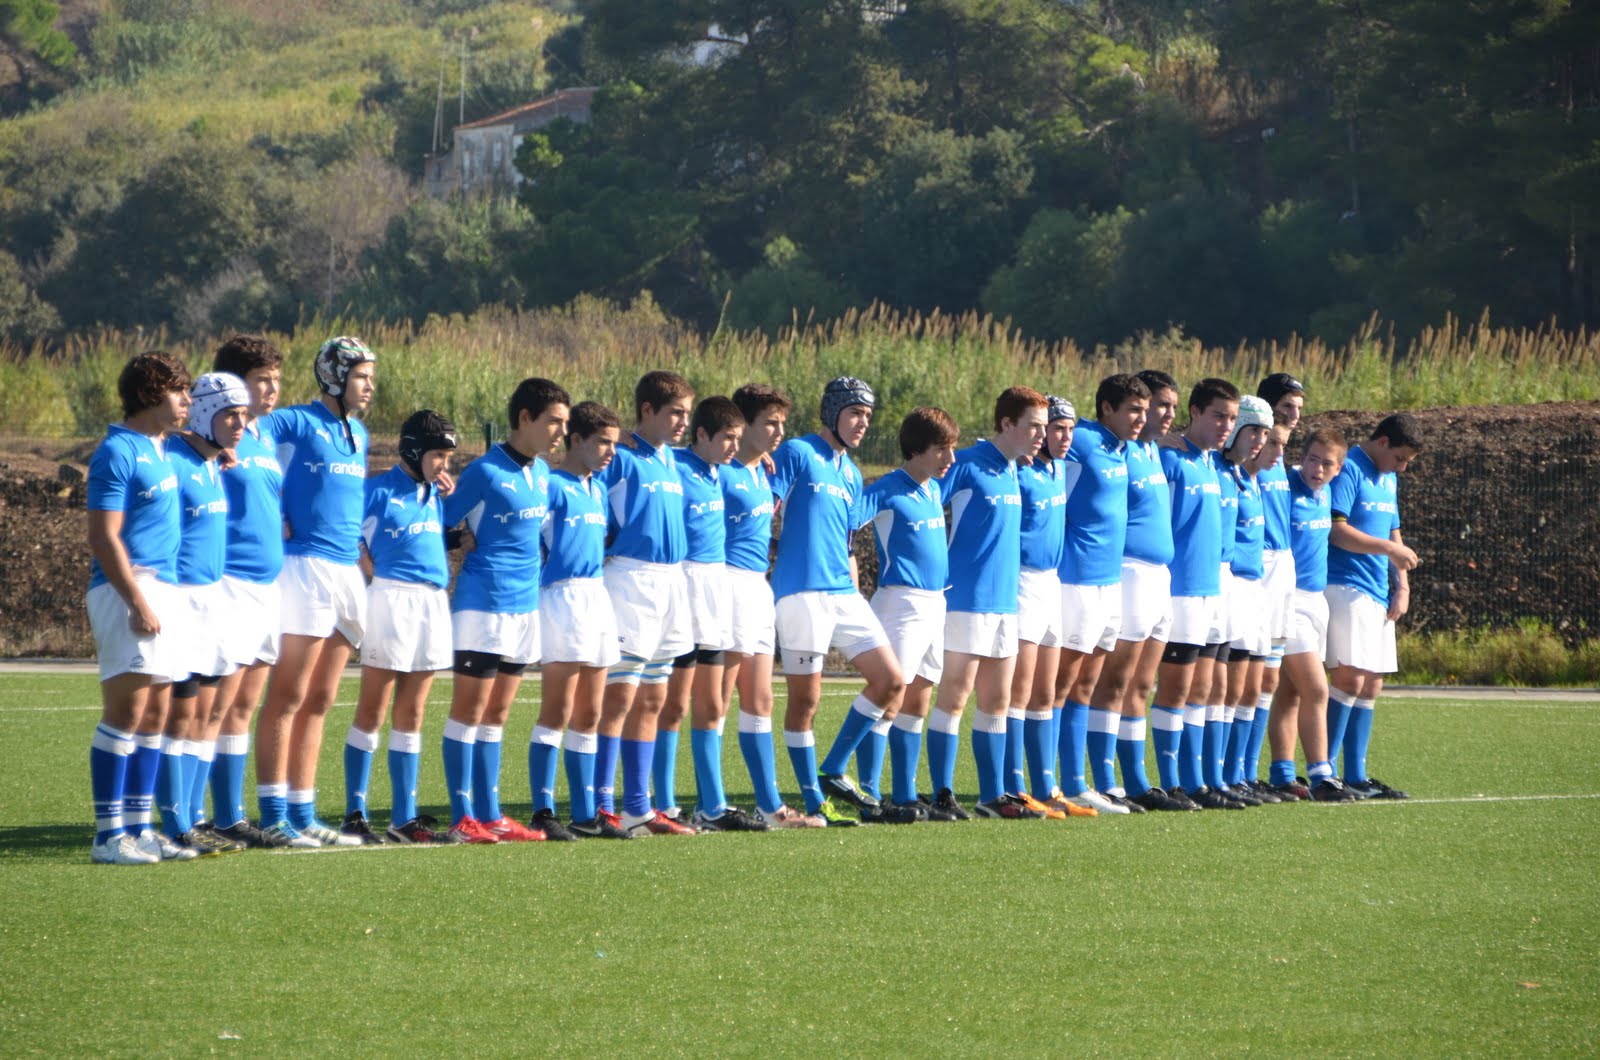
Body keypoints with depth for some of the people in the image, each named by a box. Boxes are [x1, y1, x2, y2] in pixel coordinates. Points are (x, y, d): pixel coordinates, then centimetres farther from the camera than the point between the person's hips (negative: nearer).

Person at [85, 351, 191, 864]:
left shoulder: (163, 449, 15)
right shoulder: (118, 452, -11)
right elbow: (104, 537, -16)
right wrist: (137, 601, -21)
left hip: (164, 589, 9)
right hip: (127, 590, -9)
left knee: (154, 713, 9)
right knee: (126, 710, -11)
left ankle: (138, 827, 13)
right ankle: (109, 836, -10)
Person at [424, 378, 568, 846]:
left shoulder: (541, 471, 11)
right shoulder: (486, 472, -12)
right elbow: (443, 522, -8)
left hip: (525, 603, 8)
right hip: (484, 603, -7)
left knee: (497, 713, 11)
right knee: (470, 709, -2)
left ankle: (489, 813, 15)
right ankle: (463, 816, 0)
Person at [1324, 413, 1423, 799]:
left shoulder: (1388, 478, 20)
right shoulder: (1348, 470, -9)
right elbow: (1337, 530, -18)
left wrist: (1402, 584, 14)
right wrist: (1389, 548, -16)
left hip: (1377, 593, 9)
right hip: (1345, 588, -9)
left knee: (1371, 685, 8)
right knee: (1350, 678, -15)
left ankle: (1356, 776, 12)